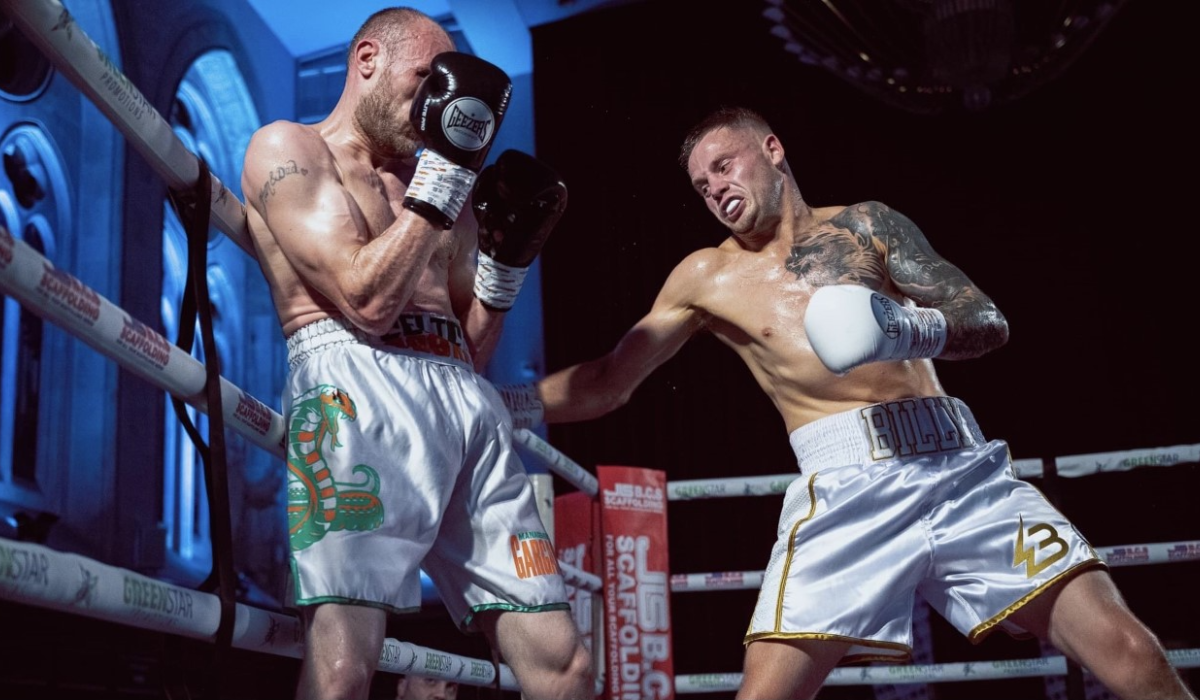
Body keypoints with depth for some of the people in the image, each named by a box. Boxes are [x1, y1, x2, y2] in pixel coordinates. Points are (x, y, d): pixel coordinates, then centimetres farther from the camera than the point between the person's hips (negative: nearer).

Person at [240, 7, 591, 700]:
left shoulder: (433, 184, 29)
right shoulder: (287, 148, 10)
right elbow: (368, 300, -7)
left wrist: (509, 251, 14)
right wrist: (451, 163, -3)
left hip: (468, 402, 7)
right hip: (358, 388, -6)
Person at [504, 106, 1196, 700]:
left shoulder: (865, 223, 15)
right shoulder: (707, 276, 16)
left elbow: (991, 322, 7)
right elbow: (606, 382, 18)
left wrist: (911, 328, -14)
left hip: (964, 466, 1)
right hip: (849, 486, 0)